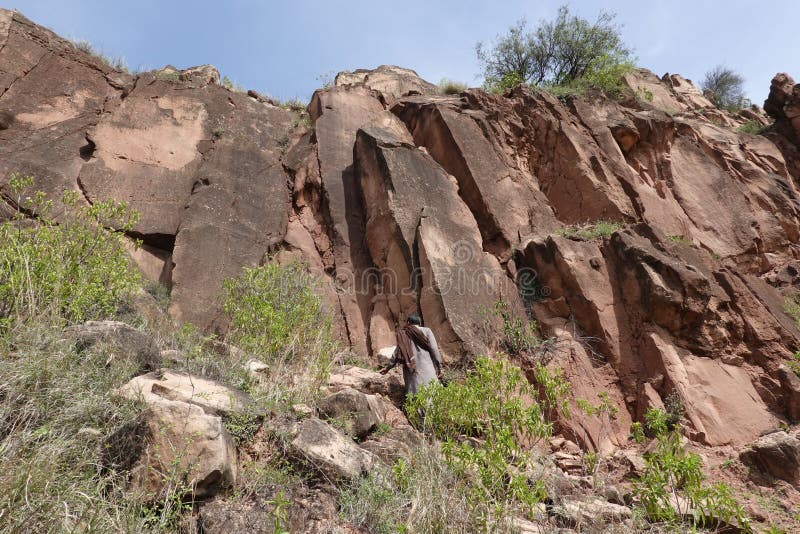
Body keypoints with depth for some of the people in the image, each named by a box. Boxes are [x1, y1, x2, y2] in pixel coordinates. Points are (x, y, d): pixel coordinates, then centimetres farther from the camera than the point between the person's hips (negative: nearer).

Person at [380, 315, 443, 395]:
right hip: (427, 370, -2)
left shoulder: (404, 335, 11)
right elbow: (434, 350, -3)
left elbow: (396, 354, 13)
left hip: (412, 373, 3)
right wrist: (439, 367, 3)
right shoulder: (426, 331, 5)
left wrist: (388, 367, 24)